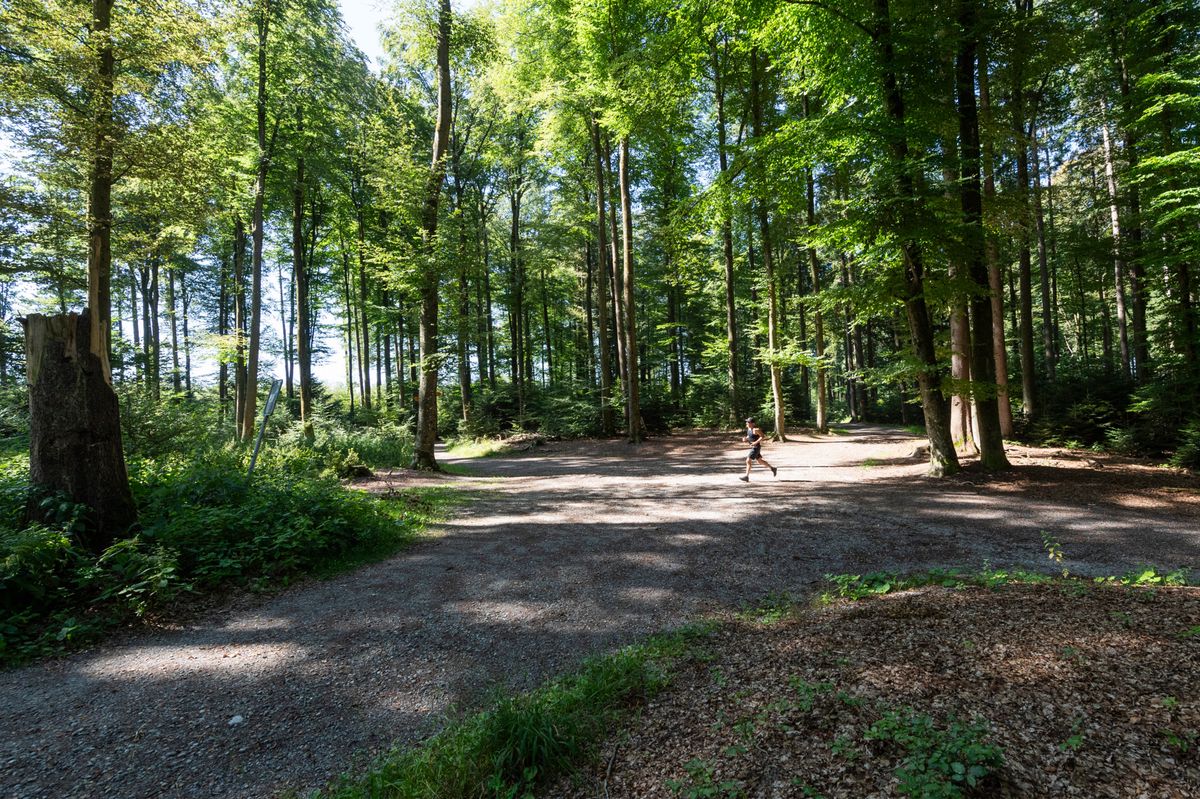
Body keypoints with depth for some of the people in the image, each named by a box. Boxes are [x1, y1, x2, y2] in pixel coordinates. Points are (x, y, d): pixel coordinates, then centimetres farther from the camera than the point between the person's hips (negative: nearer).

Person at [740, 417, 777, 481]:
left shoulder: (755, 429, -20)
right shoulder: (748, 428, 7)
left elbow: (762, 436, -19)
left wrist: (756, 442, -25)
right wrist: (746, 439, 2)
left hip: (756, 447, -10)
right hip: (753, 447, 10)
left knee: (748, 461, -11)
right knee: (760, 461, 19)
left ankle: (746, 477, -8)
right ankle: (773, 468, 32)